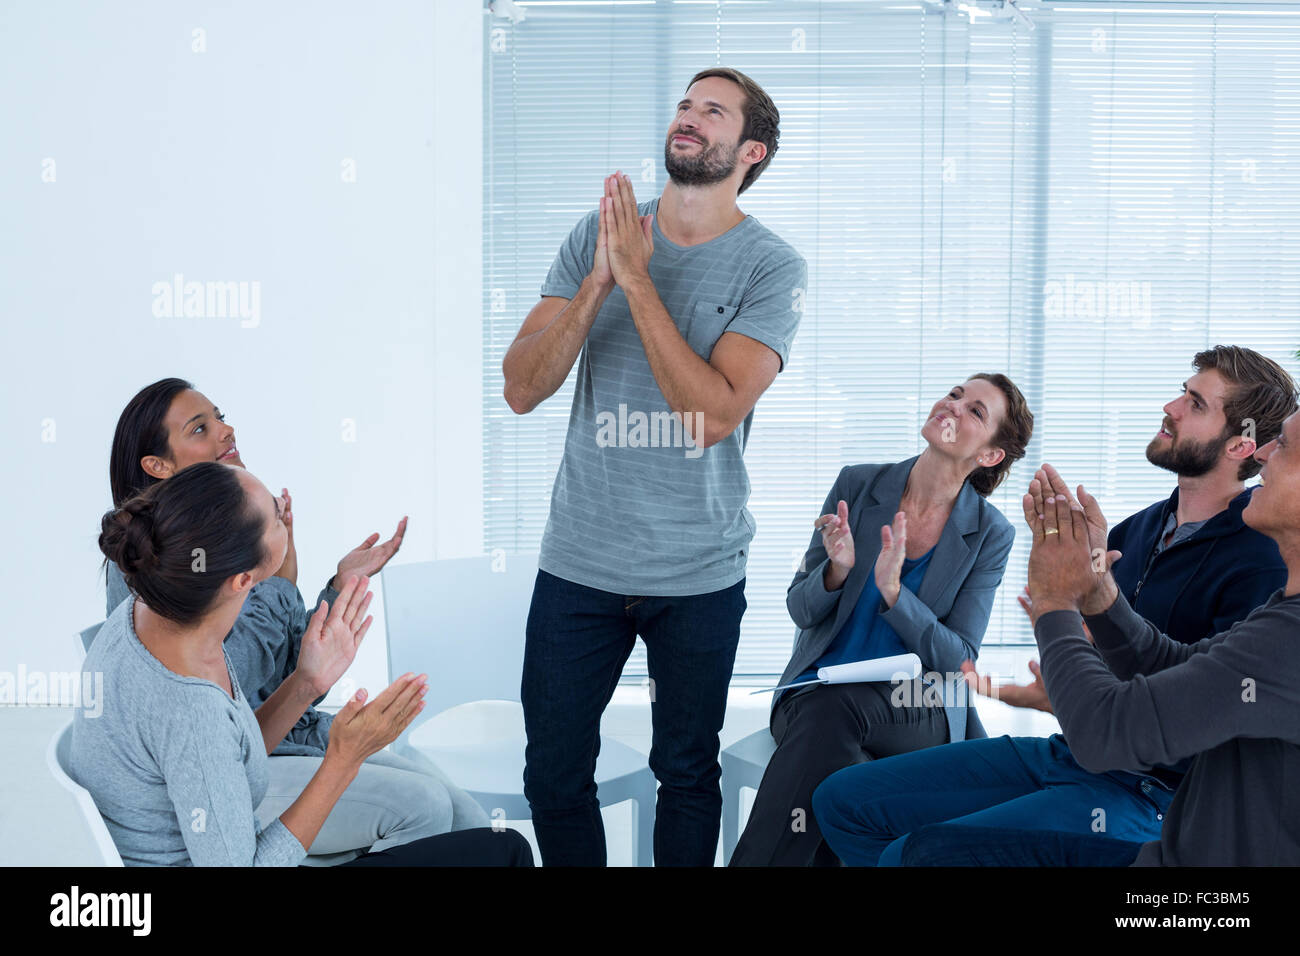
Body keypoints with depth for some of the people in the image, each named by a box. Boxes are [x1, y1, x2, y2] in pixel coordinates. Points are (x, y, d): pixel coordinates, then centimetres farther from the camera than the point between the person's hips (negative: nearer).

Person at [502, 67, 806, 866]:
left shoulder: (771, 267, -8)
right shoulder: (597, 235, 1)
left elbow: (714, 413, -21)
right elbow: (521, 390, -6)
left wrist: (637, 281, -21)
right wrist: (597, 283, -19)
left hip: (699, 573, -2)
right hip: (578, 560, 2)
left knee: (688, 774, 13)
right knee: (554, 776, 10)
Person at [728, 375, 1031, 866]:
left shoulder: (991, 534, 1)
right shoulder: (858, 485, 5)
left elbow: (957, 656, -5)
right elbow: (800, 610, 6)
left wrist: (892, 591, -20)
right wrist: (837, 571, -17)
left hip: (920, 707, -1)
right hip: (820, 690, 1)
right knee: (824, 710, -36)